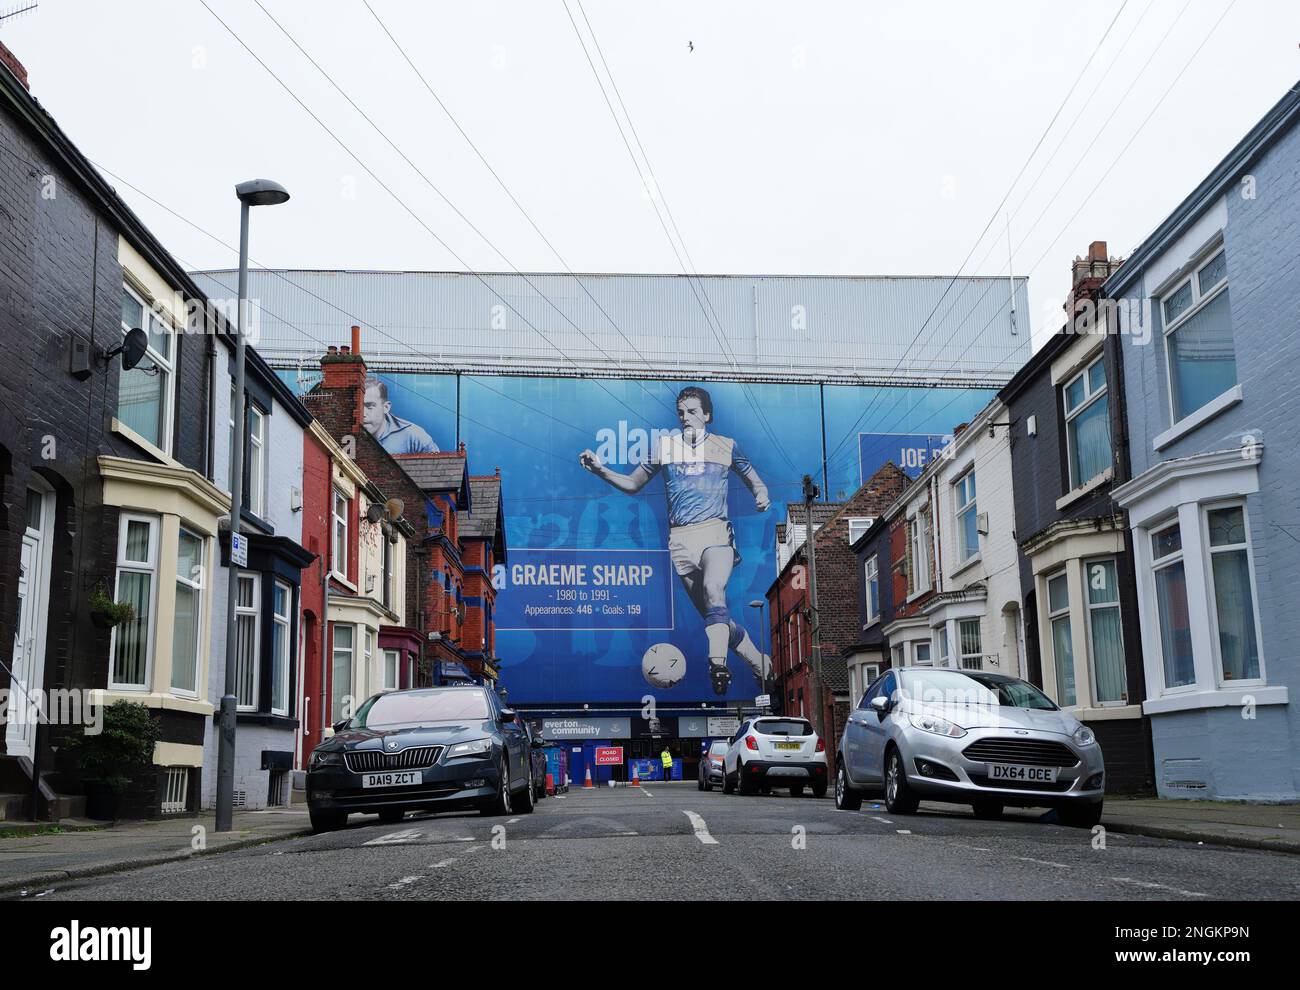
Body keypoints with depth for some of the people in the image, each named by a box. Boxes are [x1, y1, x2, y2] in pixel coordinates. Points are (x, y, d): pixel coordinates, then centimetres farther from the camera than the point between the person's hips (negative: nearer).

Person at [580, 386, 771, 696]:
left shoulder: (725, 446, 8)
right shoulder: (665, 444, 12)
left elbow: (754, 481, 18)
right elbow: (632, 484, 19)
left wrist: (761, 496, -5)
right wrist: (600, 469, 4)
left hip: (716, 533, -2)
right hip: (680, 539, 2)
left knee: (713, 589, -32)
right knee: (715, 615, 3)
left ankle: (718, 665, -40)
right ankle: (764, 667, 18)